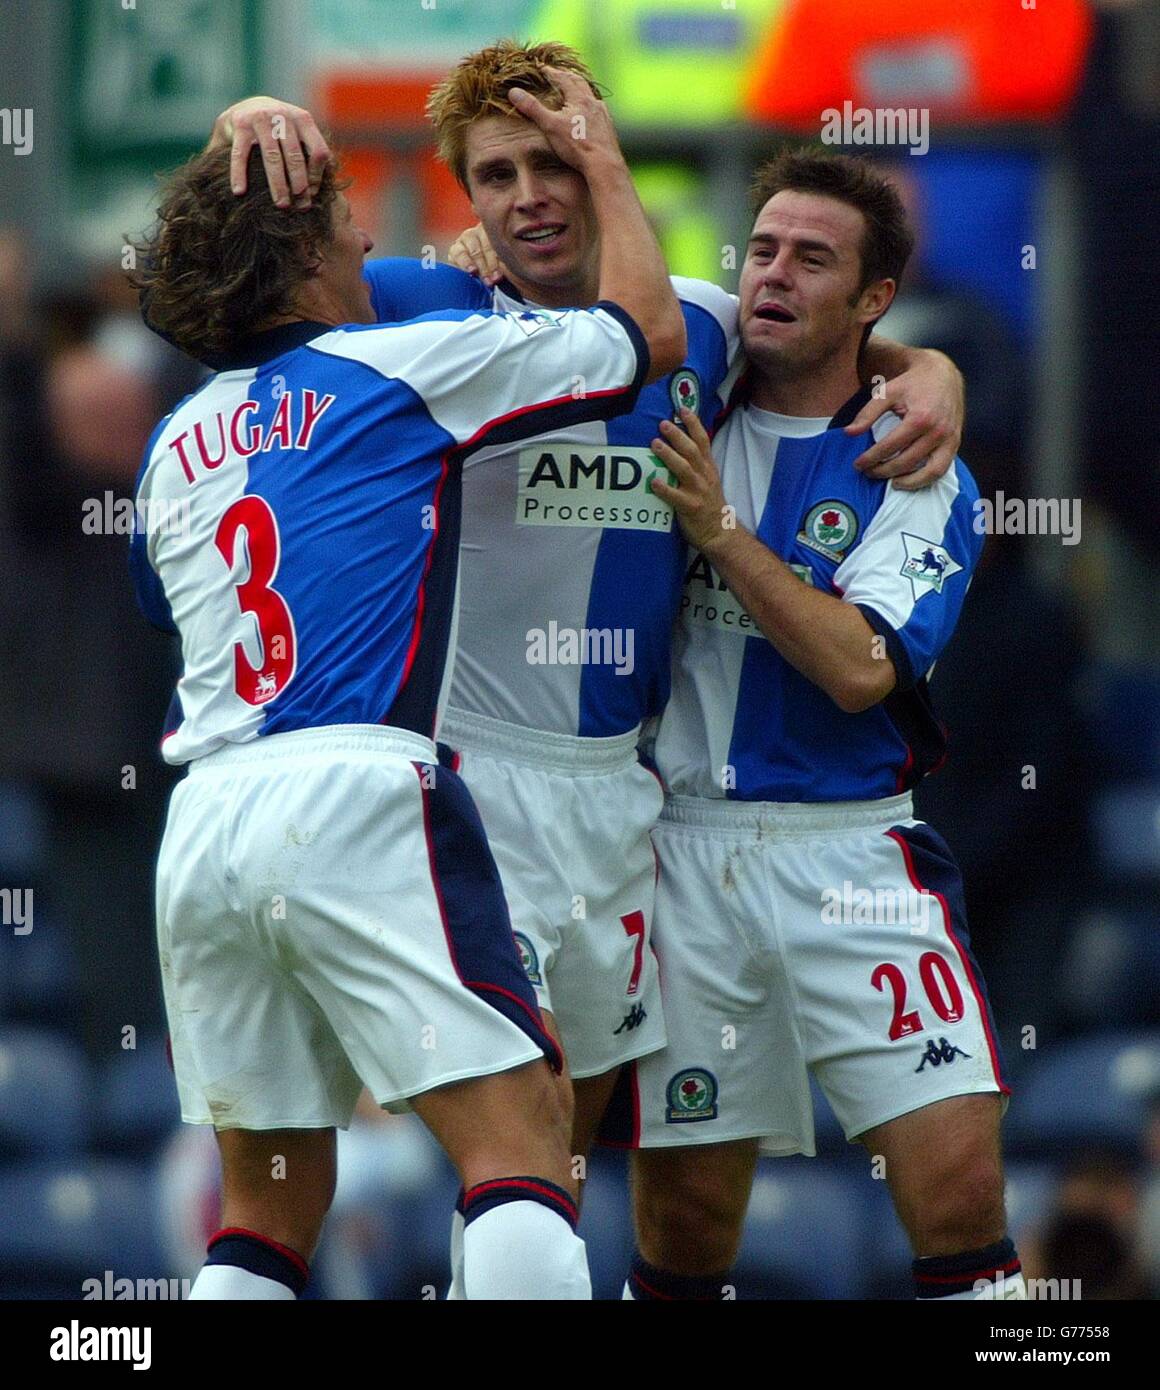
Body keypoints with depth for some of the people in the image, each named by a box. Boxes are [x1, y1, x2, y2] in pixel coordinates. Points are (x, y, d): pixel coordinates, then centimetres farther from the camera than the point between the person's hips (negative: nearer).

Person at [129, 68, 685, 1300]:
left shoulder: (175, 443, 22)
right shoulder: (399, 365, 5)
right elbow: (650, 331, 13)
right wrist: (605, 166, 29)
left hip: (198, 825, 6)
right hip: (354, 793, -6)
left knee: (269, 1198, 12)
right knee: (517, 1131, -12)